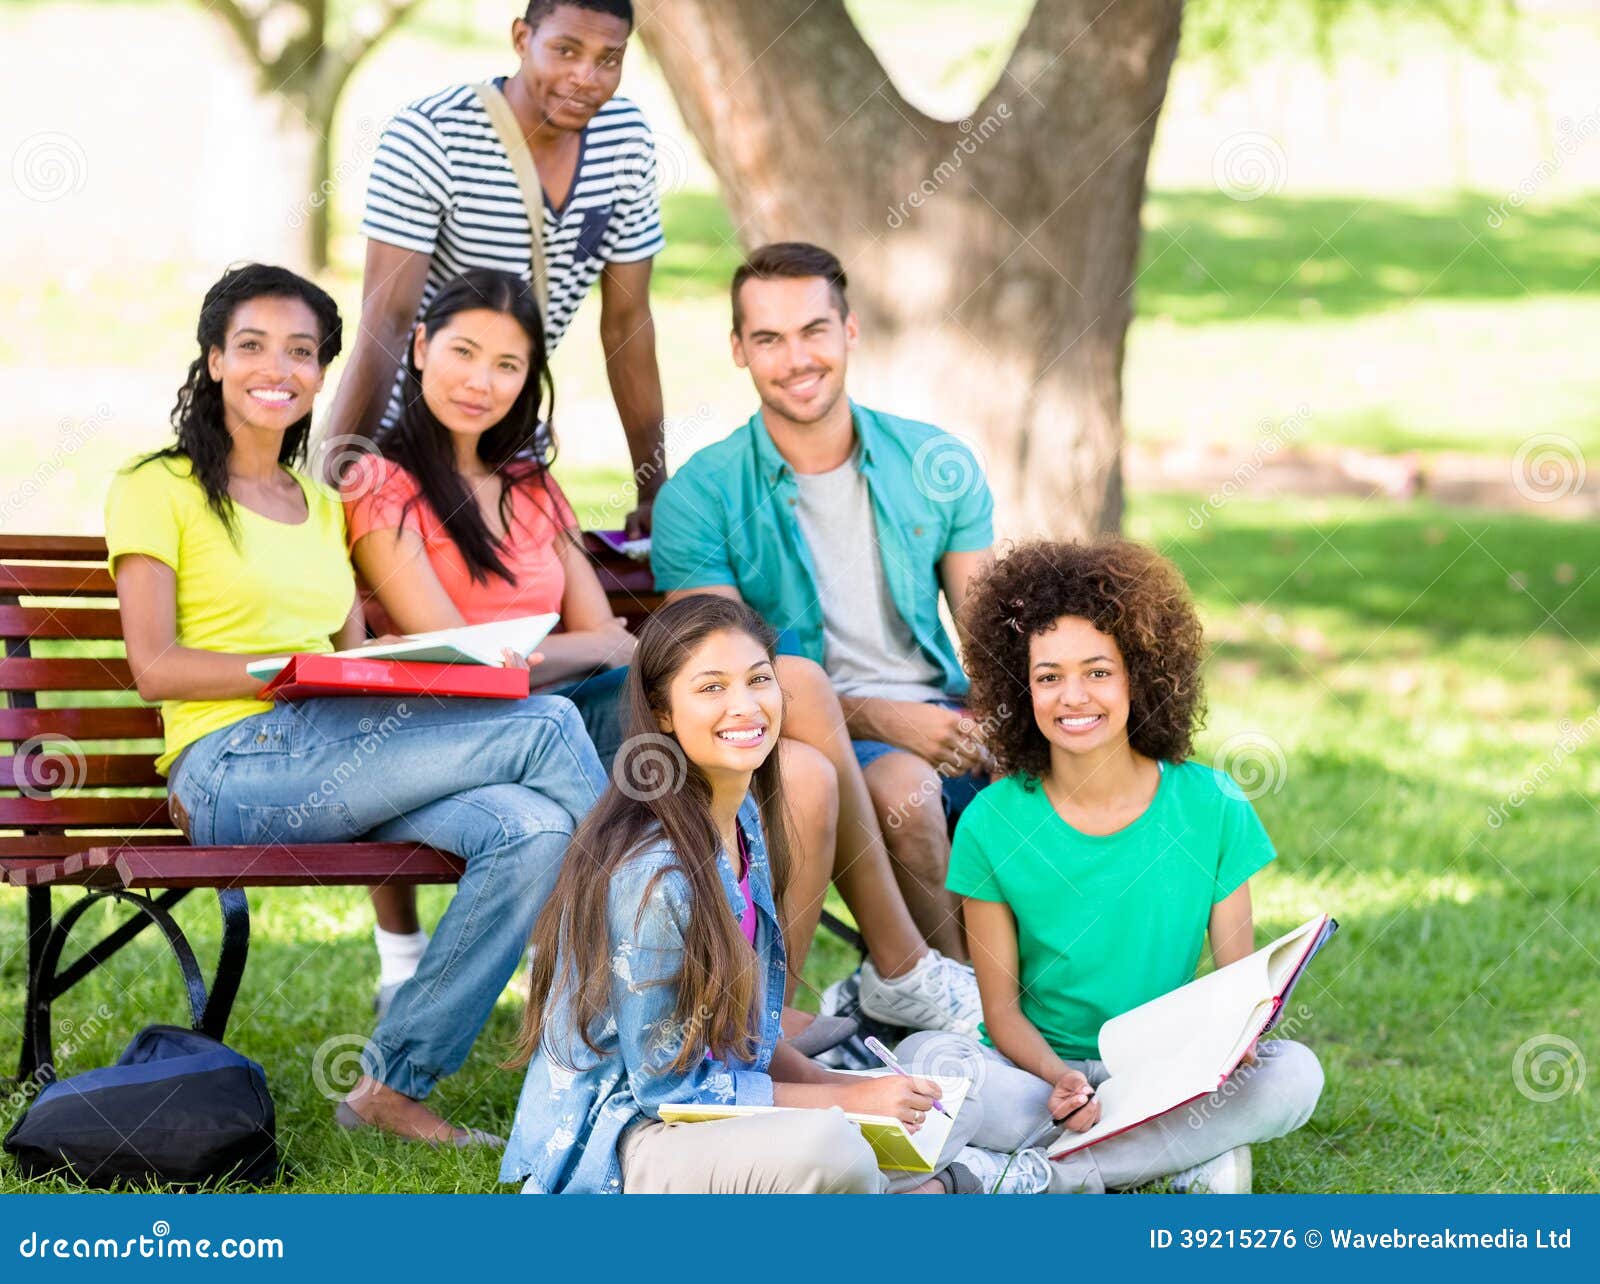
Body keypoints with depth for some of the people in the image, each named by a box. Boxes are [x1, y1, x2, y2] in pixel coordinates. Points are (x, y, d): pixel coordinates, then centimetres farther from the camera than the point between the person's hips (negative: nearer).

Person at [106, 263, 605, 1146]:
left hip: (341, 761, 7)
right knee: (548, 729, -21)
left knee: (533, 827, -27)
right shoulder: (157, 491, 5)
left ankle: (394, 1084, -20)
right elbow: (154, 667, -5)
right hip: (232, 765, -7)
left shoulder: (323, 507, 27)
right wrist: (297, 670, -16)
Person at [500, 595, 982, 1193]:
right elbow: (665, 1082, -19)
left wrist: (837, 1084, -2)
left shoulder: (745, 818, 3)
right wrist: (846, 1100, -15)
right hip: (610, 1146, -9)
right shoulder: (651, 873, -25)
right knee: (825, 1148, -33)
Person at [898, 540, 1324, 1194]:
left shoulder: (1211, 807, -2)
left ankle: (1031, 1177, -27)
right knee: (925, 1056, -30)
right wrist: (1056, 1077, -25)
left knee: (1293, 1073, -28)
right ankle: (1187, 1156, -28)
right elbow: (1001, 1006, -3)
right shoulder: (992, 823, -4)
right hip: (1038, 1073, -1)